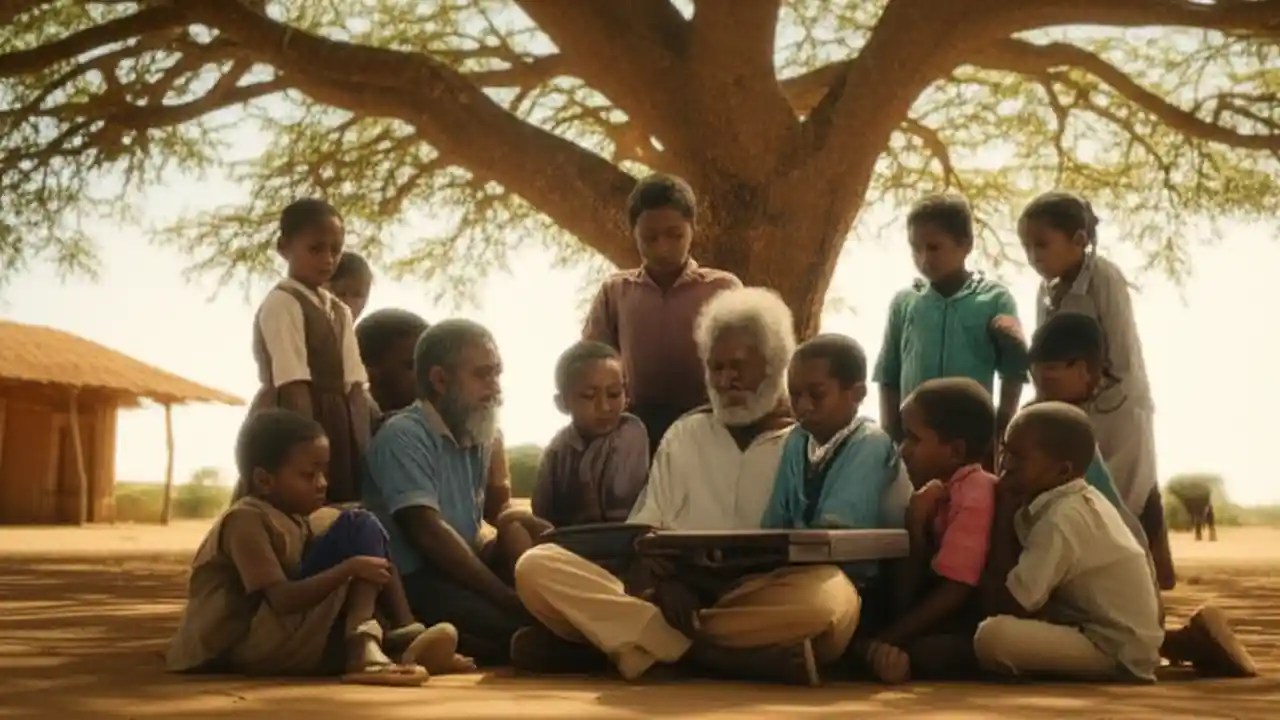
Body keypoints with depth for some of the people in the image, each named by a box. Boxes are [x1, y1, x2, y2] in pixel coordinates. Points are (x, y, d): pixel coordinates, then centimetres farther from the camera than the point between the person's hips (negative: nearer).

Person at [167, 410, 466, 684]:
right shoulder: (246, 521, -15)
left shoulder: (294, 521, 14)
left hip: (281, 637, 9)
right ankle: (363, 647, -29)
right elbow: (282, 599, -24)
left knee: (364, 530, 6)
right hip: (244, 647, -9)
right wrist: (349, 568, -29)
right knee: (356, 530, -14)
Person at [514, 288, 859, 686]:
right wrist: (662, 581, -11)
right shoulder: (683, 436, 21)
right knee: (538, 567, -19)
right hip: (673, 599, 2)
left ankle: (604, 638, -29)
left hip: (764, 601, -2)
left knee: (831, 600, -38)